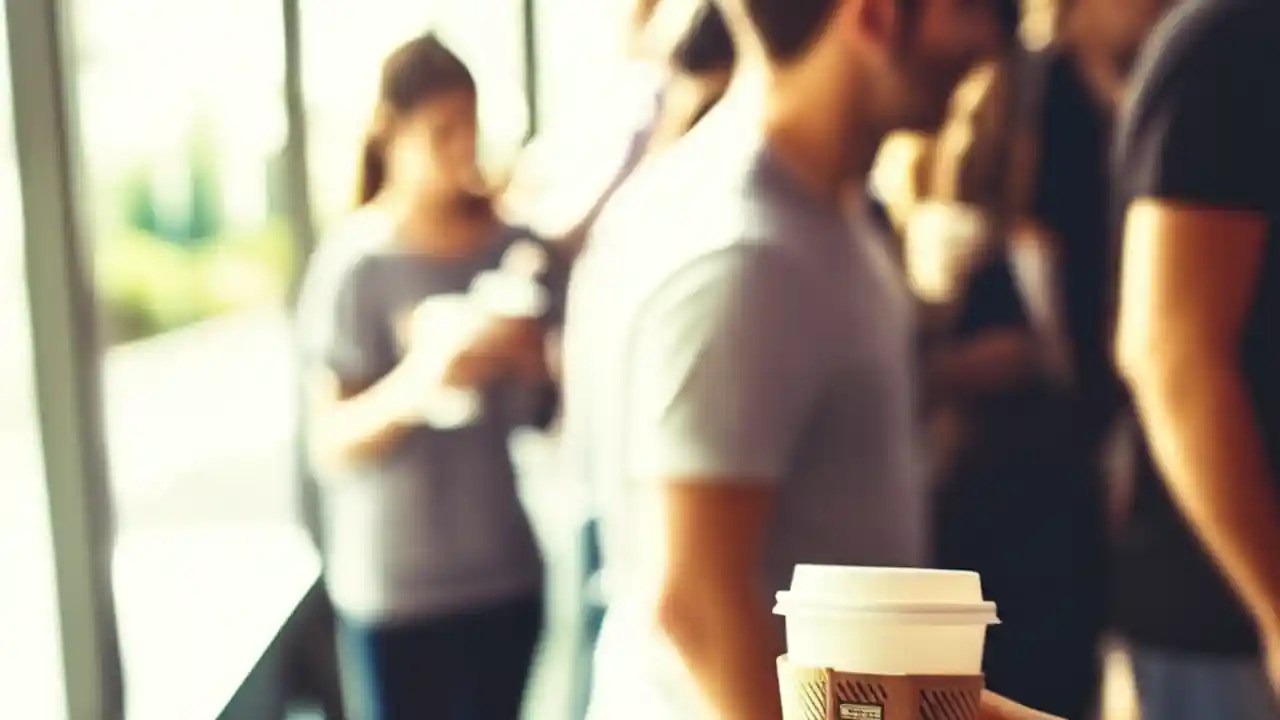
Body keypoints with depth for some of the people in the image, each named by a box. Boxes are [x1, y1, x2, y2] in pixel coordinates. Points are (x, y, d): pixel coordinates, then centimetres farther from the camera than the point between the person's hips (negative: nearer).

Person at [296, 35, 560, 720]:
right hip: (397, 585, -4)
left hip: (506, 568, 4)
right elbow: (330, 444, -12)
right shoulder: (357, 263, -10)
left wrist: (529, 354, -12)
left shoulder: (511, 246, 2)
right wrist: (415, 385, -30)